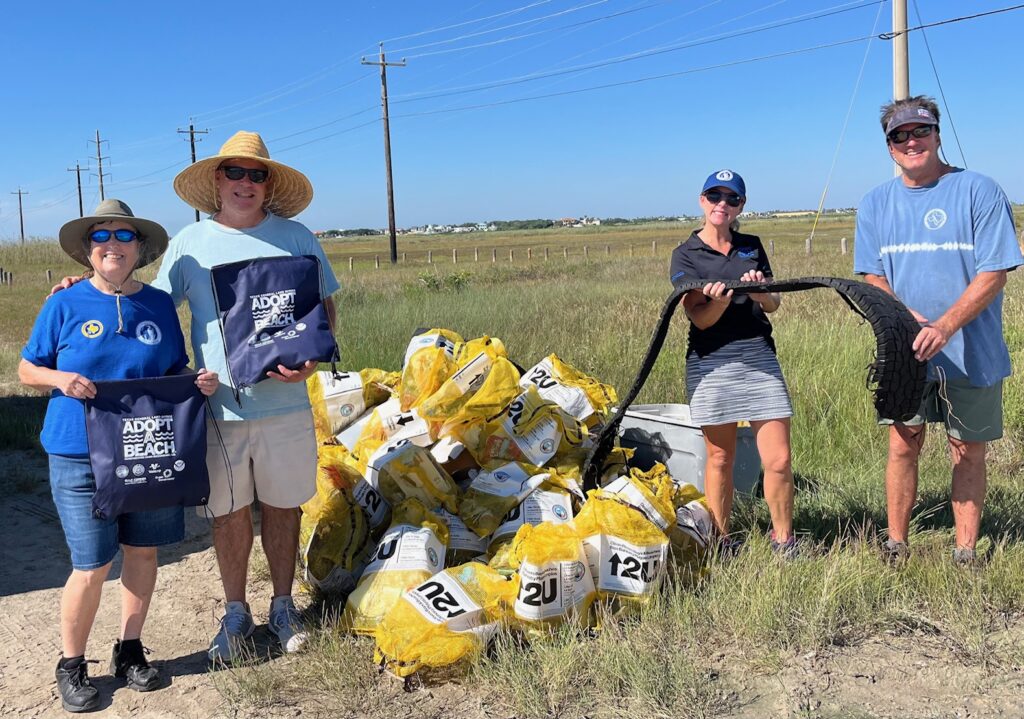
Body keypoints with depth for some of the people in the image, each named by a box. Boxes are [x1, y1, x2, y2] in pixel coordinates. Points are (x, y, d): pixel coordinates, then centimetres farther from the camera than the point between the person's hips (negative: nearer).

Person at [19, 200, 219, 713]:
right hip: (81, 456, -3)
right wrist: (59, 378, -16)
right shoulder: (65, 305, -3)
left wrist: (200, 383, -8)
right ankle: (71, 665, 21)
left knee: (143, 551, 12)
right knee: (93, 567, -2)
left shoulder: (159, 304, 5)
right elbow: (27, 369, 5)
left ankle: (130, 650, 32)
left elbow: (175, 374, 13)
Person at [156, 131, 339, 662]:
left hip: (285, 402, 0)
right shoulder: (190, 242, 5)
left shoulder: (295, 237, 3)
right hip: (218, 404, 1)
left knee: (281, 505, 11)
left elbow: (325, 306, 8)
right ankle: (235, 612, 27)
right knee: (228, 510, 9)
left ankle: (283, 606, 29)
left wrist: (311, 359, -10)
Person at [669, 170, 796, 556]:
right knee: (720, 459, 7)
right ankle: (721, 540, 21)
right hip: (711, 361, -2)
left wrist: (760, 291, -14)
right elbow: (700, 318, -8)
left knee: (778, 459, -2)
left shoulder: (752, 246, 12)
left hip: (759, 354, 3)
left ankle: (783, 537, 17)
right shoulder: (686, 254, 1)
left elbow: (774, 305, 9)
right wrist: (720, 300, -29)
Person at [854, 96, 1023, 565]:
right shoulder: (875, 203, 6)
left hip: (971, 353, -2)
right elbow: (873, 277, 6)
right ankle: (896, 546, 18)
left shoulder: (978, 191, -6)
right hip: (903, 352, 2)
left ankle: (965, 554, 18)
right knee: (903, 445, 5)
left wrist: (944, 327, -24)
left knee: (968, 452, 7)